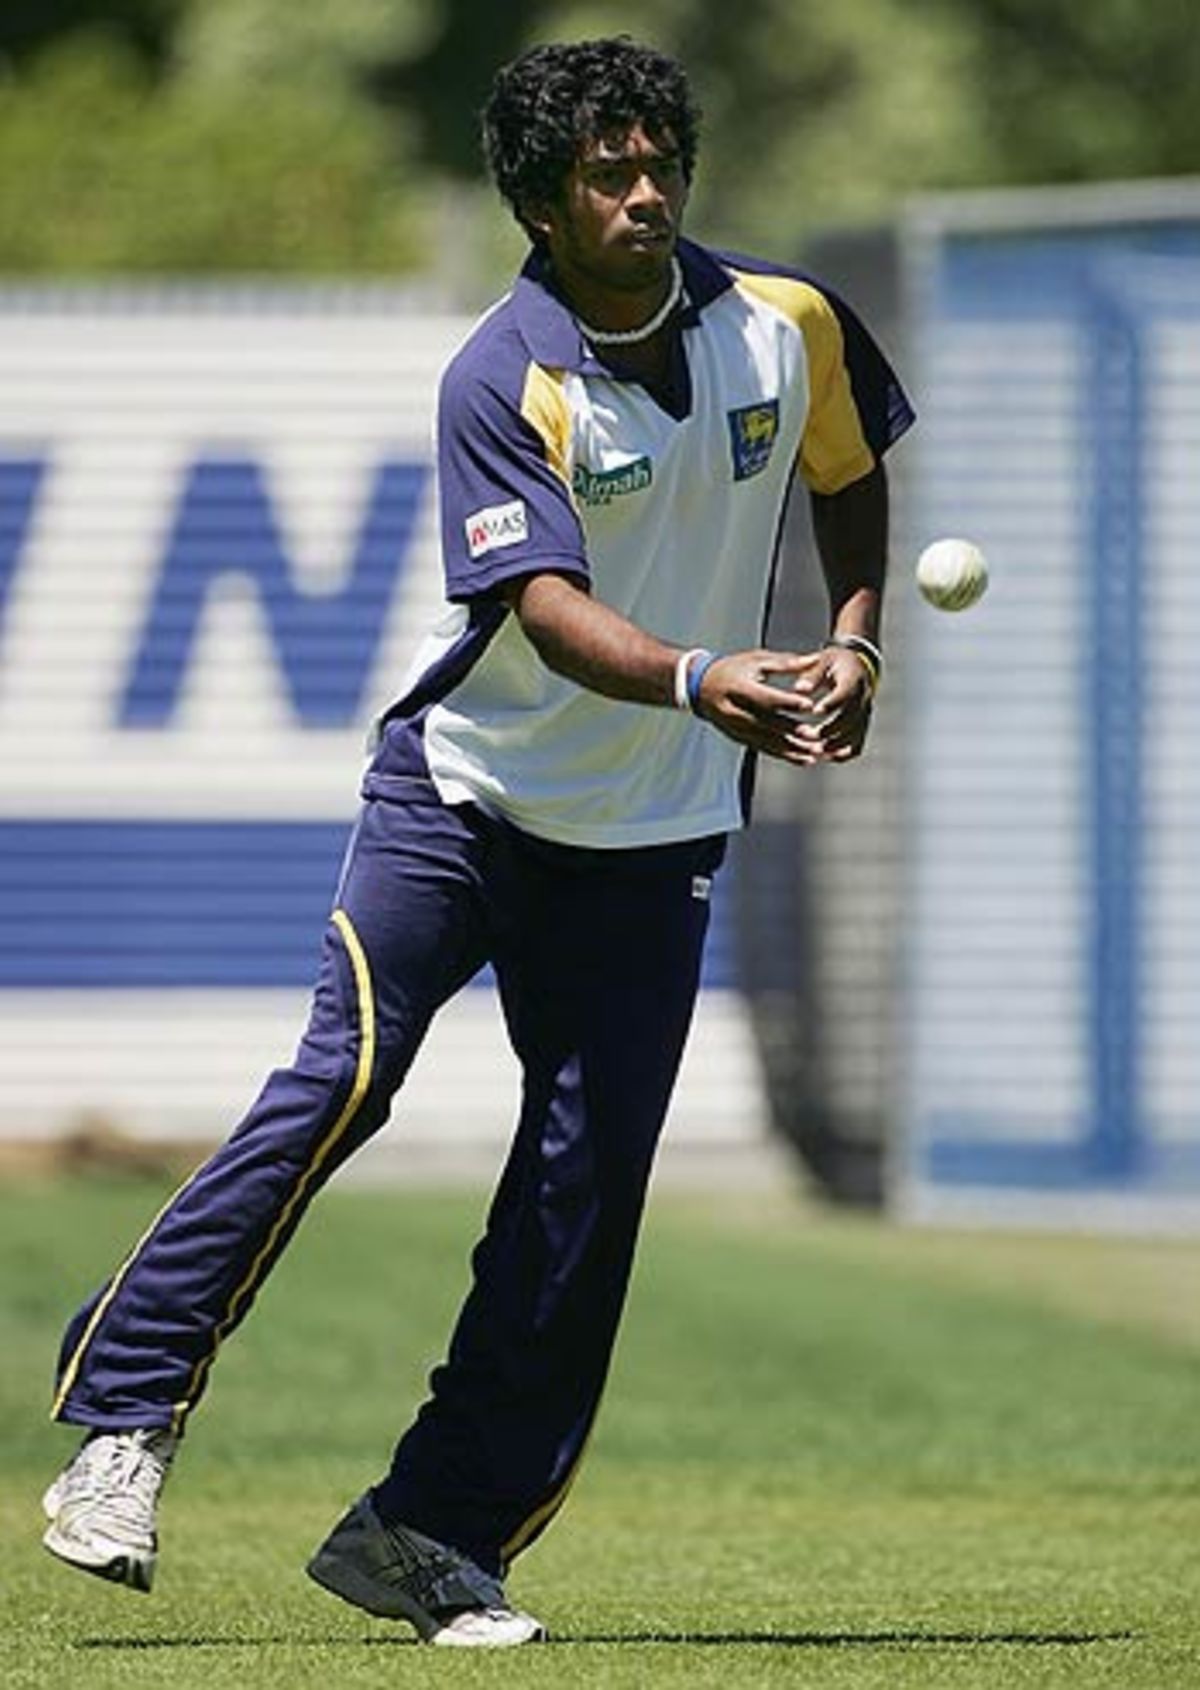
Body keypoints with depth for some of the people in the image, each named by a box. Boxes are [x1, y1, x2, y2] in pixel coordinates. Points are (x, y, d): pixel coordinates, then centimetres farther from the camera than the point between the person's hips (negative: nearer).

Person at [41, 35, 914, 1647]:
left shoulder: (787, 325, -3)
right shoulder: (503, 380, -17)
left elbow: (848, 470, 18)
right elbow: (547, 607, -27)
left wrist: (852, 643, 4)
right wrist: (699, 682, -45)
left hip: (652, 839, 4)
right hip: (463, 791, -4)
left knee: (589, 1182, -3)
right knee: (339, 1080, -18)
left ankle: (435, 1533, 4)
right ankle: (122, 1423, -10)